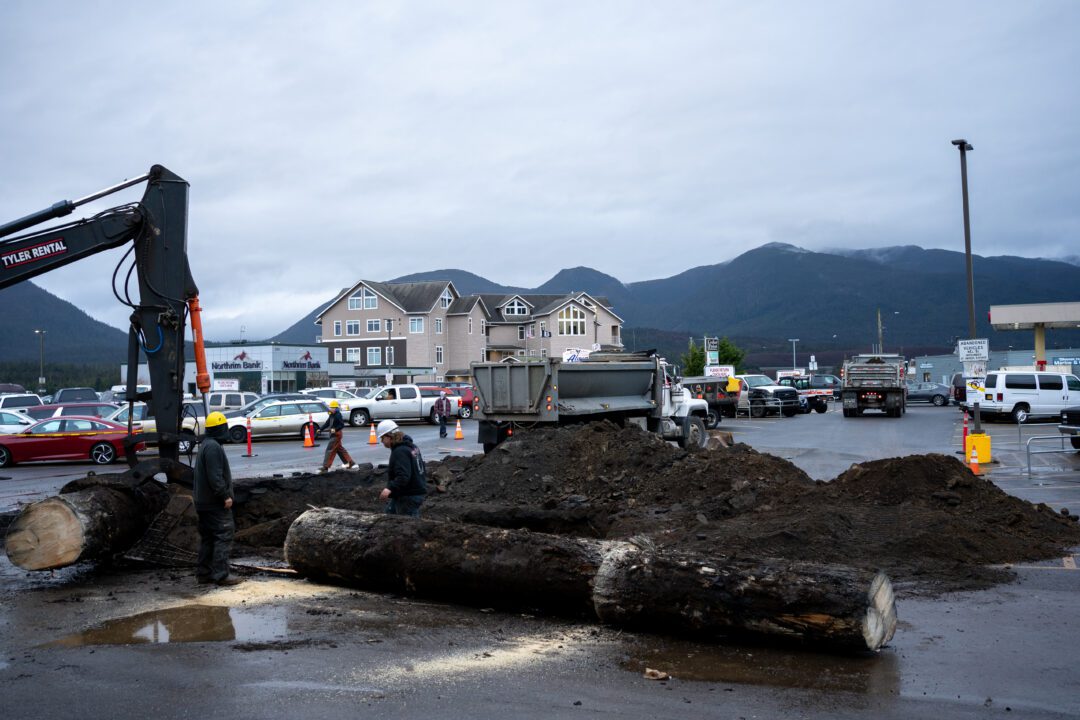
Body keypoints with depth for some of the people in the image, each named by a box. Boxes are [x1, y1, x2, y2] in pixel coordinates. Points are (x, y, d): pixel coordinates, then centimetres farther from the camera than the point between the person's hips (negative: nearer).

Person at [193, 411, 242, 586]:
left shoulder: (205, 445, 17)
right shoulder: (213, 447, -16)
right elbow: (215, 476, -23)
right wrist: (225, 496, -19)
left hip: (204, 502, 11)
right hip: (216, 503, -11)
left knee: (207, 538, 14)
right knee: (224, 536, -8)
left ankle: (204, 573, 18)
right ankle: (221, 575, -8)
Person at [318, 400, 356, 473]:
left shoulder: (338, 415, -16)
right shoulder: (332, 415, 11)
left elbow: (342, 425, -19)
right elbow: (327, 423, 14)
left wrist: (335, 429, -32)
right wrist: (320, 429, 4)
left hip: (337, 435, -10)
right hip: (333, 435, 10)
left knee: (330, 450, -9)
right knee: (340, 449, 16)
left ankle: (325, 467, -7)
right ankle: (351, 463, 24)